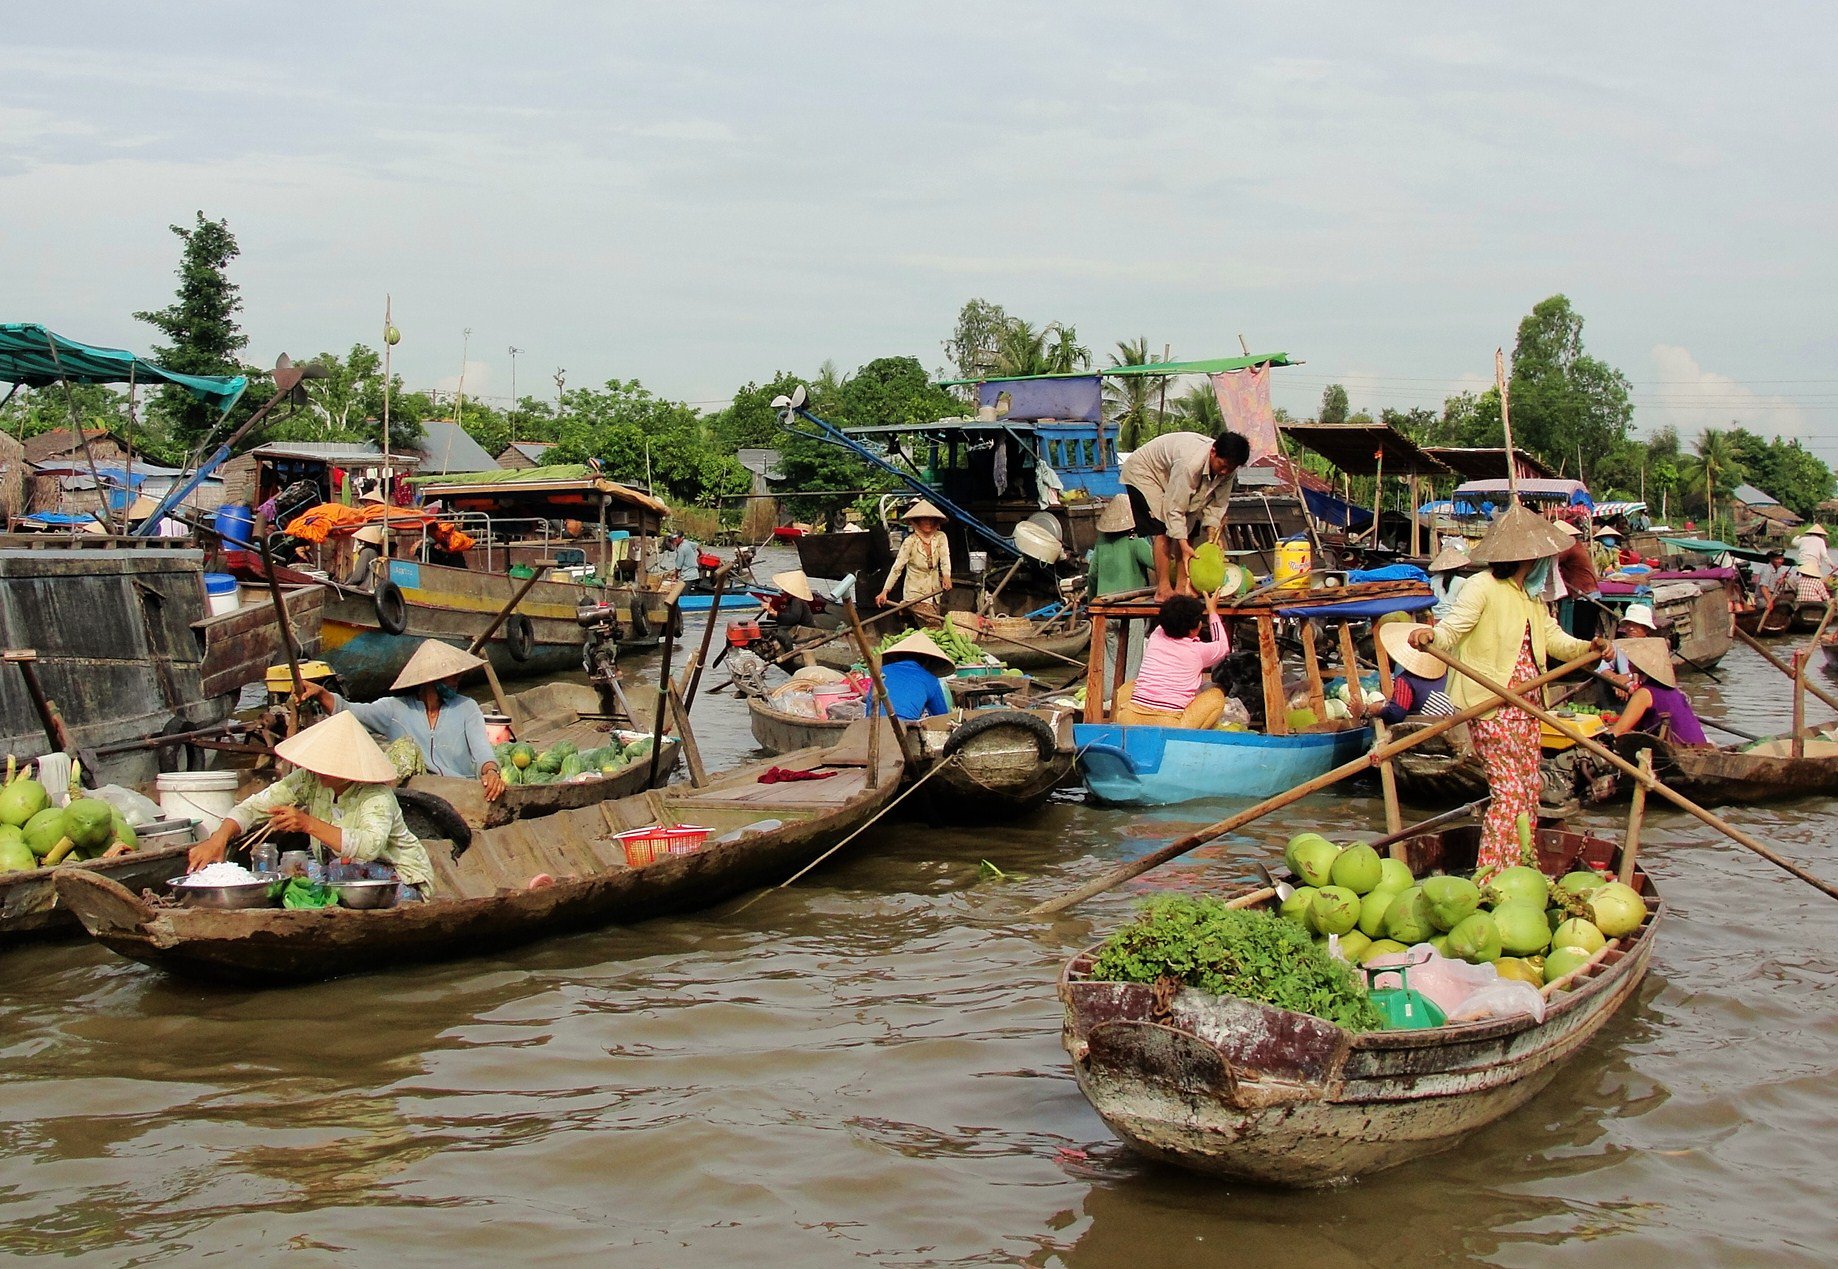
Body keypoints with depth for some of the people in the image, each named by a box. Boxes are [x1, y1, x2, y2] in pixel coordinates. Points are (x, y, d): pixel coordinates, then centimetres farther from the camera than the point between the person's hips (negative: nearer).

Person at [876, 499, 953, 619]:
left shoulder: (940, 537, -4)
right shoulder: (910, 541, -15)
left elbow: (945, 559, -14)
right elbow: (897, 567, -17)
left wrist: (946, 576, -35)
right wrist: (885, 591, -24)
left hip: (934, 590, 5)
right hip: (915, 592, -5)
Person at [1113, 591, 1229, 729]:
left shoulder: (1155, 637, 8)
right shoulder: (1199, 651, 0)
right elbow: (1222, 646, 26)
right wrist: (1212, 611, 37)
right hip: (1170, 725, -4)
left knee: (1128, 687, 35)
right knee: (1217, 694, 13)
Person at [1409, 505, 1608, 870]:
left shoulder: (1533, 596, 17)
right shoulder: (1482, 587, -11)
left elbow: (1553, 638, 17)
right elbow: (1452, 628, -19)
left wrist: (1588, 647, -1)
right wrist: (1429, 636, -41)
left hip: (1524, 707, 9)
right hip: (1490, 706, -9)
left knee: (1529, 792, 11)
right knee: (1509, 791, -13)